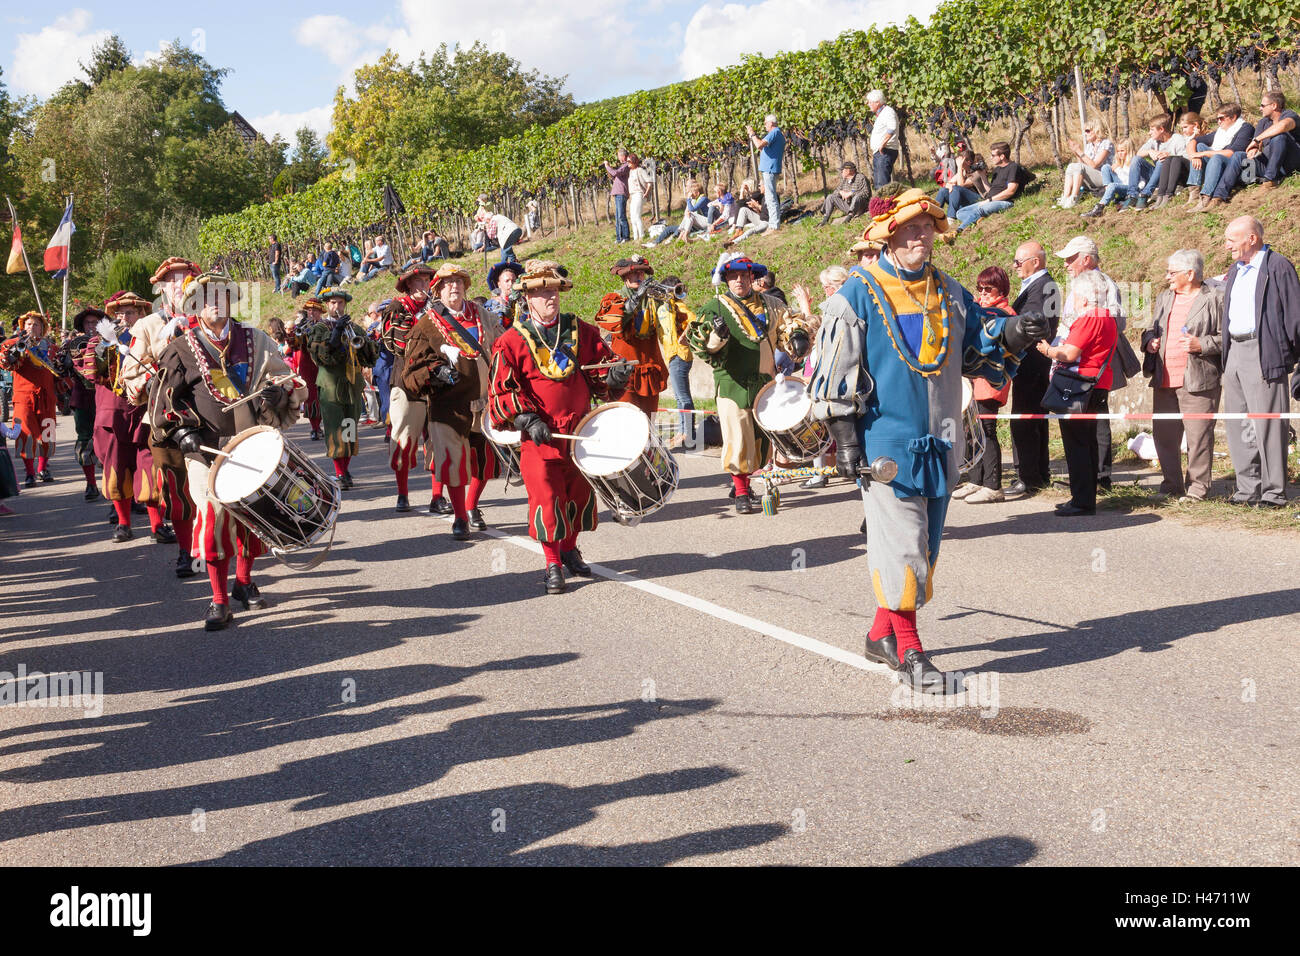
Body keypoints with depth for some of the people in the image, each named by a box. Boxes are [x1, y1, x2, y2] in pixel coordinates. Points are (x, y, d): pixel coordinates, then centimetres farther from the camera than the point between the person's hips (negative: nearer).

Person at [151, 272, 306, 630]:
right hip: (207, 446, -2)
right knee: (214, 513, -12)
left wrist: (277, 391, -7)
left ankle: (244, 582, 31)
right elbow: (163, 399, 4)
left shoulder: (255, 341, 10)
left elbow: (289, 379, 15)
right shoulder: (182, 349, 5)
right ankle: (219, 600, -4)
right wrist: (182, 429, -11)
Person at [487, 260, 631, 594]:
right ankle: (553, 564, 7)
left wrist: (612, 375, -9)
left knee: (580, 491, 12)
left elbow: (601, 363, 14)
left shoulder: (580, 331, 6)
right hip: (540, 435, -4)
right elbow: (501, 389, -6)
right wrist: (527, 419, -17)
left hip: (580, 429, 4)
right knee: (546, 496, -6)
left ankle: (570, 548, 35)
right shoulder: (512, 341, -4)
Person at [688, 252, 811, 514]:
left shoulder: (770, 304, 10)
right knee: (739, 440, -5)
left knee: (761, 439, 10)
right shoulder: (715, 308, -2)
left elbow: (789, 324, 19)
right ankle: (741, 493, 7)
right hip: (733, 384, -4)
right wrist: (716, 335, -32)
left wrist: (798, 337, -4)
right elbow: (700, 345, -10)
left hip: (766, 383, 4)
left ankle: (742, 481, 28)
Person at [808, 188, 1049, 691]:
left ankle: (882, 633, 25)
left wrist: (1009, 333, -6)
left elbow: (975, 348, 16)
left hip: (938, 441, 6)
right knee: (901, 542, -9)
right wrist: (845, 436, -11)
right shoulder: (859, 293, -5)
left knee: (924, 543, 11)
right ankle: (908, 650, -1)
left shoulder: (949, 293, 12)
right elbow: (837, 367, -7)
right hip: (886, 438, -6)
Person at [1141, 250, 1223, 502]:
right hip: (1164, 381, 7)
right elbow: (1153, 329, 29)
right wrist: (1149, 340, 8)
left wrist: (1202, 345, -18)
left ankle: (1197, 488, 5)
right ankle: (1172, 485, 20)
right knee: (1164, 434, 9)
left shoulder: (1215, 298, -3)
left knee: (1198, 436, -3)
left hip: (1198, 382, -7)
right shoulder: (1164, 298, 19)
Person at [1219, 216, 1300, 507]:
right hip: (1234, 350, 8)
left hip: (1263, 353, -8)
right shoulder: (1235, 270, 18)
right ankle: (1248, 488, 17)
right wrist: (1225, 351, 15)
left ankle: (1274, 491, 0)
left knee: (1266, 423, -6)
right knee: (1238, 425, 9)